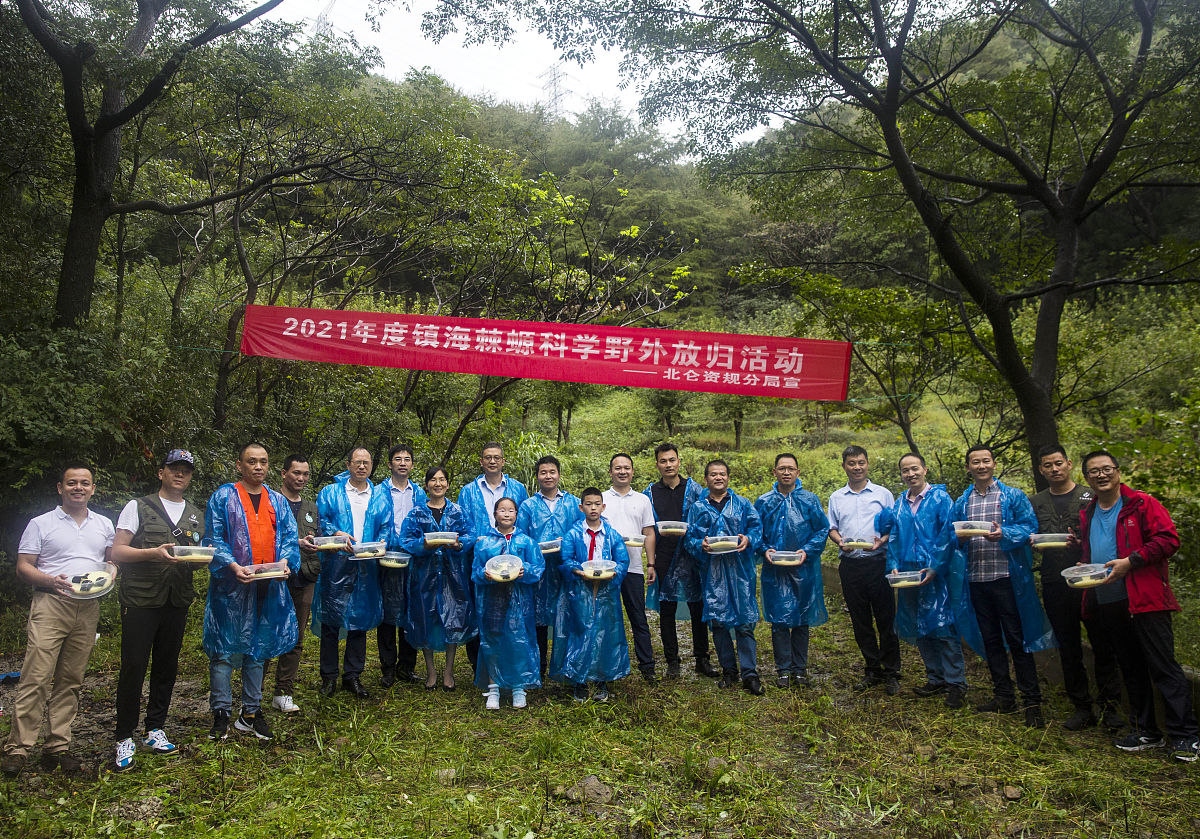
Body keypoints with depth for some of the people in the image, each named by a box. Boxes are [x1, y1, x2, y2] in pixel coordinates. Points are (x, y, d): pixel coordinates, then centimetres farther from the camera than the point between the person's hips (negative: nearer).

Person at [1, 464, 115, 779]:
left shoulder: (104, 525, 16)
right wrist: (51, 581, -17)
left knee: (70, 681, 7)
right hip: (50, 605, -3)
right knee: (36, 678, -9)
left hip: (88, 609, 4)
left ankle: (57, 748, 14)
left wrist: (110, 572, -1)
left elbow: (113, 559, 21)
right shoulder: (41, 524, 4)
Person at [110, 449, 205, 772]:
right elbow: (117, 552, -4)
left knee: (167, 666, 9)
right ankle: (125, 738, 9)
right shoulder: (138, 507, 3)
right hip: (140, 600, -4)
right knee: (133, 667, -3)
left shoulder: (197, 516, 17)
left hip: (177, 601, 4)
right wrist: (153, 552, -20)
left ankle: (155, 730, 22)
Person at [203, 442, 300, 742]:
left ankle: (251, 712, 21)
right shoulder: (223, 497, 1)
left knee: (258, 649, 11)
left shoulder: (278, 501, 13)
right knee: (225, 649, -1)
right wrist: (233, 566, -19)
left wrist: (284, 562, -10)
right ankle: (221, 714, 11)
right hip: (231, 586, -4)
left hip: (268, 586, 4)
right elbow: (213, 539, -4)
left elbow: (290, 537, 10)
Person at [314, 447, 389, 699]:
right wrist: (336, 534, -17)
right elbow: (320, 522, 1)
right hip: (336, 563, -2)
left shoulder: (380, 496, 14)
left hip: (367, 566, 2)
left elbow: (385, 528, 11)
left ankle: (353, 675, 18)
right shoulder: (330, 493, 9)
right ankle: (329, 676, 13)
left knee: (360, 620, 6)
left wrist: (377, 547, -8)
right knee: (331, 620, 0)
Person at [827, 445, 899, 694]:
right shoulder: (836, 497, 13)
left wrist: (882, 540, -14)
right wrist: (839, 540, -7)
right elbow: (831, 527, 14)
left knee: (886, 618, -2)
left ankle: (891, 673, 8)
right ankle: (872, 671, 19)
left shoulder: (883, 494, 6)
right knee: (860, 620, 8)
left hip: (878, 562, -2)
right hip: (850, 565, 3)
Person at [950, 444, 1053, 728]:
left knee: (1017, 639, -2)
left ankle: (1032, 702, 7)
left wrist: (1004, 534, -23)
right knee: (991, 639, 12)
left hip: (1008, 577, -4)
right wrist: (960, 538, -10)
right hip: (976, 579, 4)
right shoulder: (961, 503, 13)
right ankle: (1004, 696, 23)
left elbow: (1029, 527, -7)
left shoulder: (1013, 497, 2)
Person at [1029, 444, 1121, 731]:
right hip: (1055, 586, 3)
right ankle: (1082, 707, 17)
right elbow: (1027, 539, 13)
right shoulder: (1034, 503, 12)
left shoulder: (1091, 496, 4)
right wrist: (1033, 542, -9)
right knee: (1068, 649, 8)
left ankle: (1110, 706, 13)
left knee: (1102, 646, 1)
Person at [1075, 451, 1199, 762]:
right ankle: (1145, 731, 23)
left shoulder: (1142, 504, -3)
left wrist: (1130, 562, -19)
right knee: (1131, 670, 14)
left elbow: (1168, 540, -12)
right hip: (1106, 604, 6)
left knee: (1164, 667, -5)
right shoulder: (1086, 516, 15)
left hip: (1145, 599, -6)